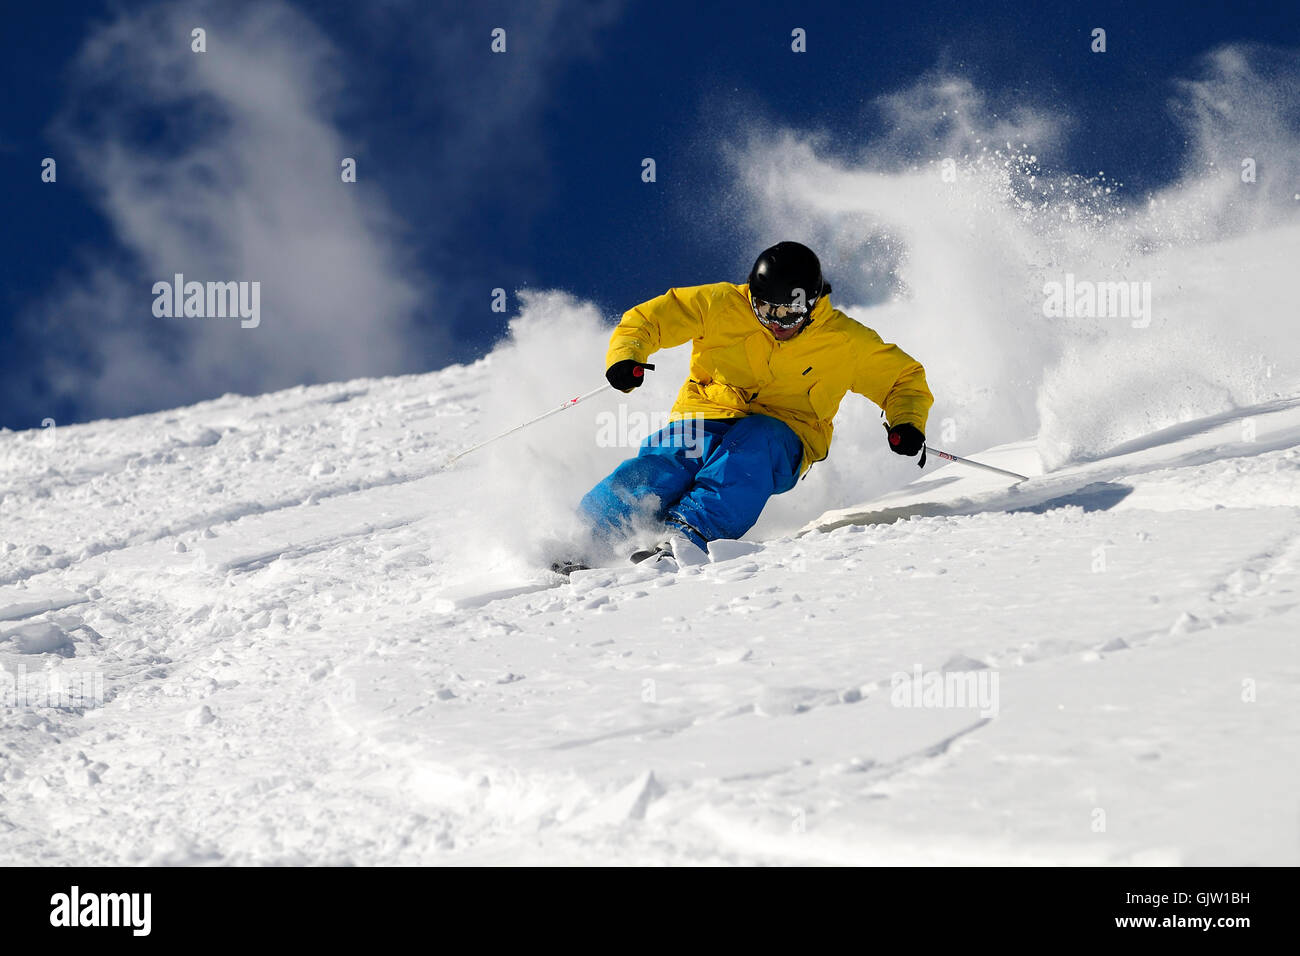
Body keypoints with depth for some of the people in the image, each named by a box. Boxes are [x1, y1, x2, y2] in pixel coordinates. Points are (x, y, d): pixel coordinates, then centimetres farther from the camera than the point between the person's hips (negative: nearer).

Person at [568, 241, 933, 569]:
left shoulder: (845, 341, -2)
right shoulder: (722, 305, -4)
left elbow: (905, 378, 8)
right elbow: (647, 319, 2)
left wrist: (906, 422, -11)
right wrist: (625, 356, -18)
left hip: (785, 439, 0)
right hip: (708, 419, 0)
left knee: (756, 439, -37)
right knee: (656, 468, -32)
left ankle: (690, 532, -51)